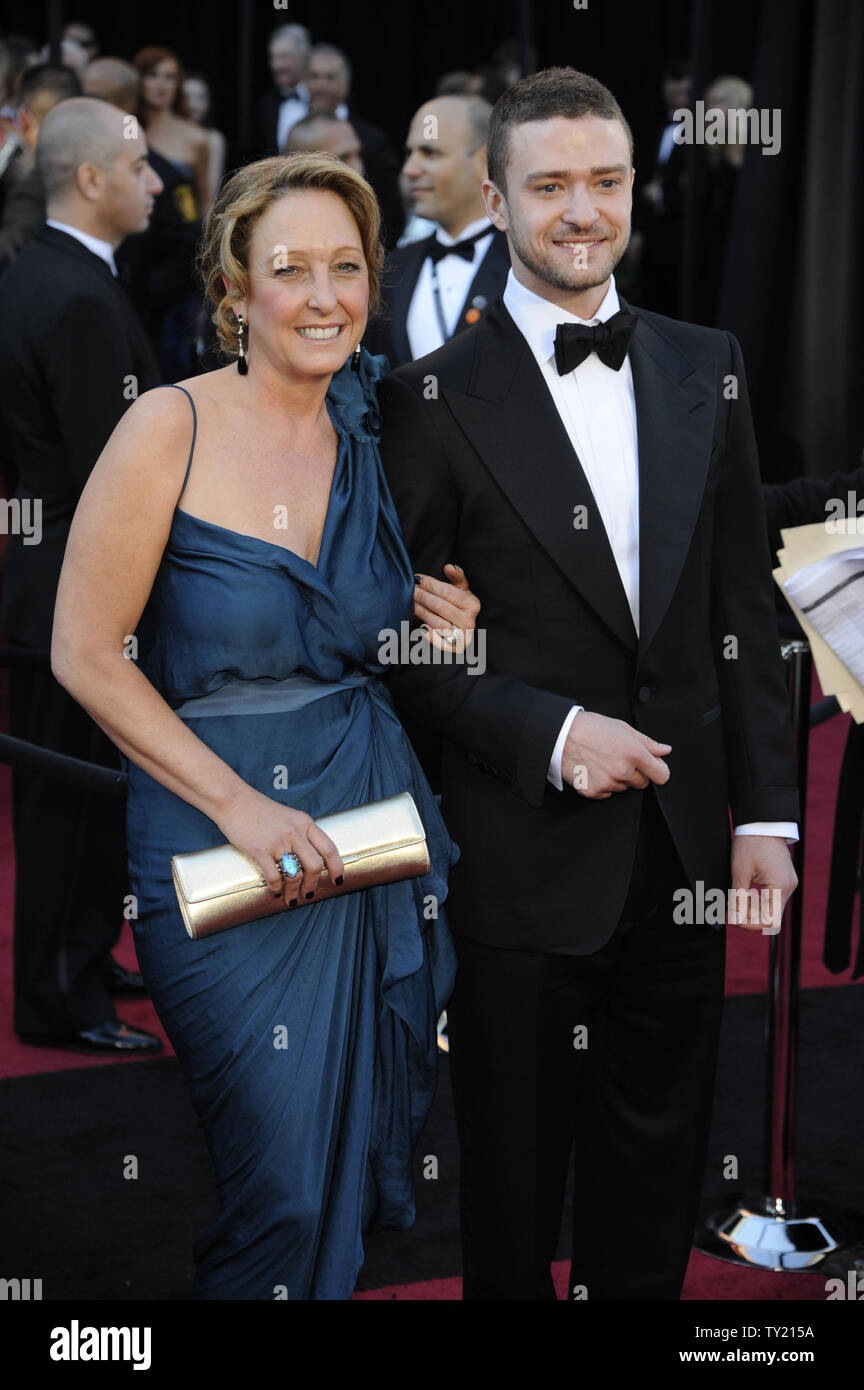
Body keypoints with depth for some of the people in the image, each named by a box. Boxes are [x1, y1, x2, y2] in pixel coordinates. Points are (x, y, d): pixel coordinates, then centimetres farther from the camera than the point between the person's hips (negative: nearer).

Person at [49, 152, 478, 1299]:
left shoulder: (368, 439, 7)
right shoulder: (173, 428, -11)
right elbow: (85, 654, -12)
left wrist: (441, 632, -2)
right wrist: (240, 804, -16)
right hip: (222, 838, -5)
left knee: (368, 1170, 12)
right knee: (285, 1192, -3)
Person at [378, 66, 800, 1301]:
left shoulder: (706, 369, 7)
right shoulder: (436, 399, -6)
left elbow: (745, 608, 8)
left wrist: (767, 814, 3)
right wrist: (550, 734, -18)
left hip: (685, 852, 4)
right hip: (524, 860, -4)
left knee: (658, 1170, 15)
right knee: (515, 1176, 10)